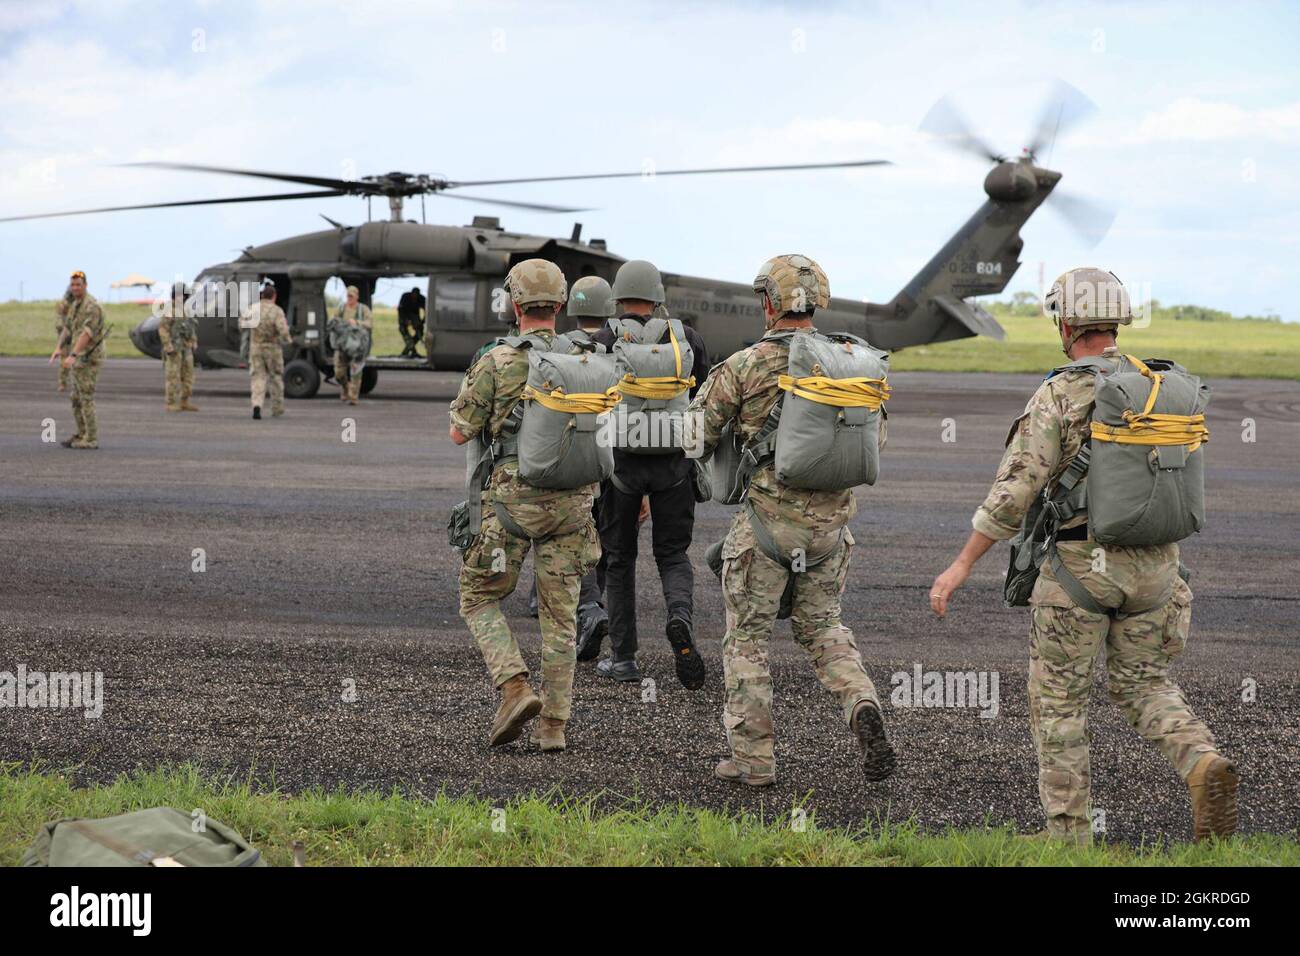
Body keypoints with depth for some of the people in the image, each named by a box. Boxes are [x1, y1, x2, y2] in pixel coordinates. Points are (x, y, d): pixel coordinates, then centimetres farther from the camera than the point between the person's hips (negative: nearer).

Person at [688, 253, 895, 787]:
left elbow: (698, 431, -2)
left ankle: (753, 758, 10)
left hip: (768, 521, -4)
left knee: (747, 636, 9)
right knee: (822, 625, 21)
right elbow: (874, 437, 14)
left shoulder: (746, 366, -11)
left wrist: (723, 453, 19)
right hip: (830, 520, 4)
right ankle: (862, 706, -5)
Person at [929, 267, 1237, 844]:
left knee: (1059, 698, 8)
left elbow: (1014, 490, -18)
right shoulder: (1159, 386, 4)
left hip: (1080, 564, -5)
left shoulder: (1057, 396, -14)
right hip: (1151, 563, 5)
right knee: (1142, 684, 18)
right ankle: (1203, 765, -8)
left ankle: (1068, 835, 10)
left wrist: (960, 567, -13)